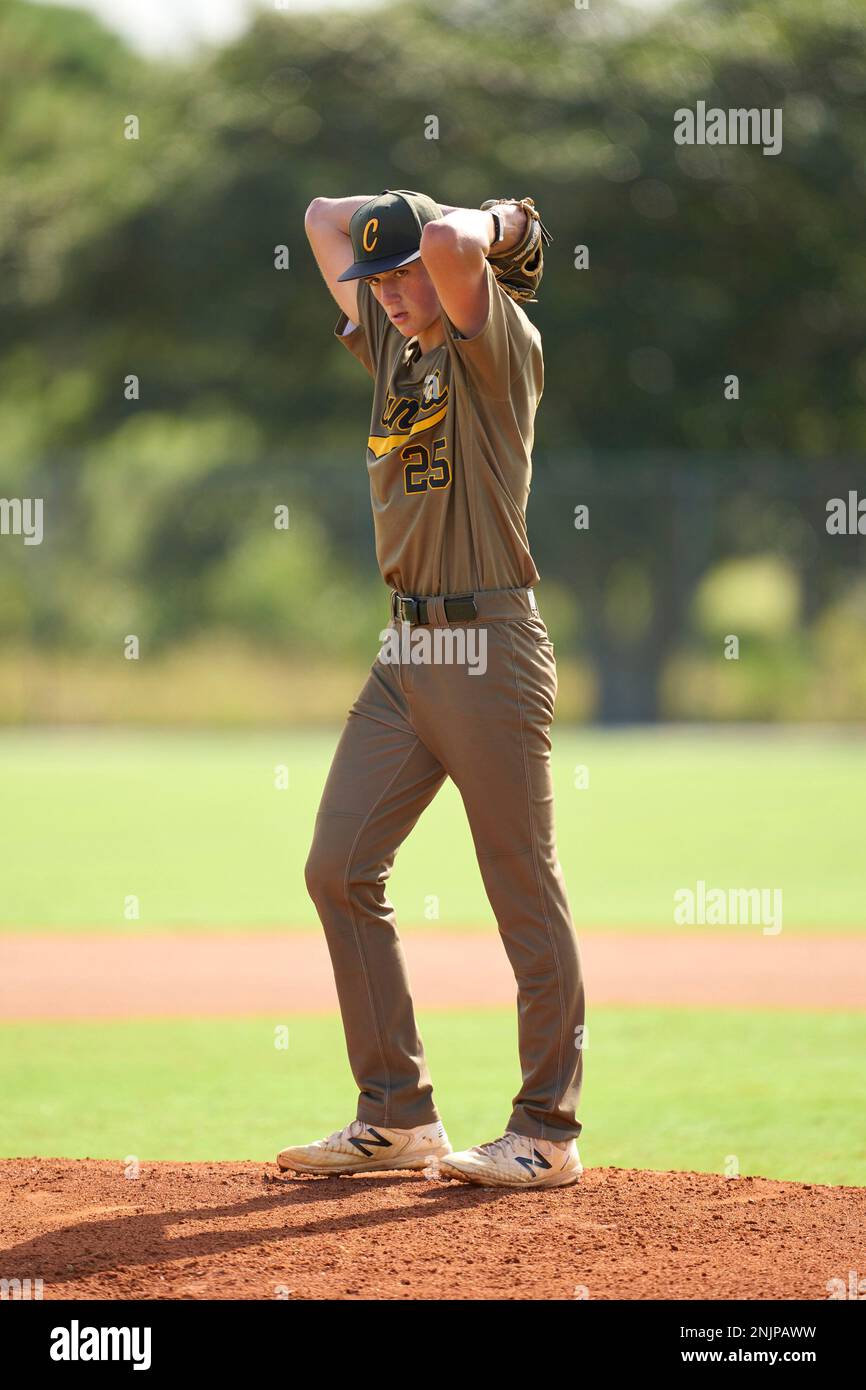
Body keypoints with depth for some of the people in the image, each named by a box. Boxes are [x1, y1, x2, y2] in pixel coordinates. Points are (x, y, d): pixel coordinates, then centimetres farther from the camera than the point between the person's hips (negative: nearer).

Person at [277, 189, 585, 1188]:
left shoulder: (497, 344, -7)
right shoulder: (394, 345, 16)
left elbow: (448, 244, -26)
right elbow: (325, 218, 25)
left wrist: (491, 225, -6)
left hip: (490, 648, -8)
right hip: (406, 655, 8)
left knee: (524, 893, -4)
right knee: (339, 870, 3)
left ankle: (547, 1133, 1)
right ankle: (397, 1117, 10)